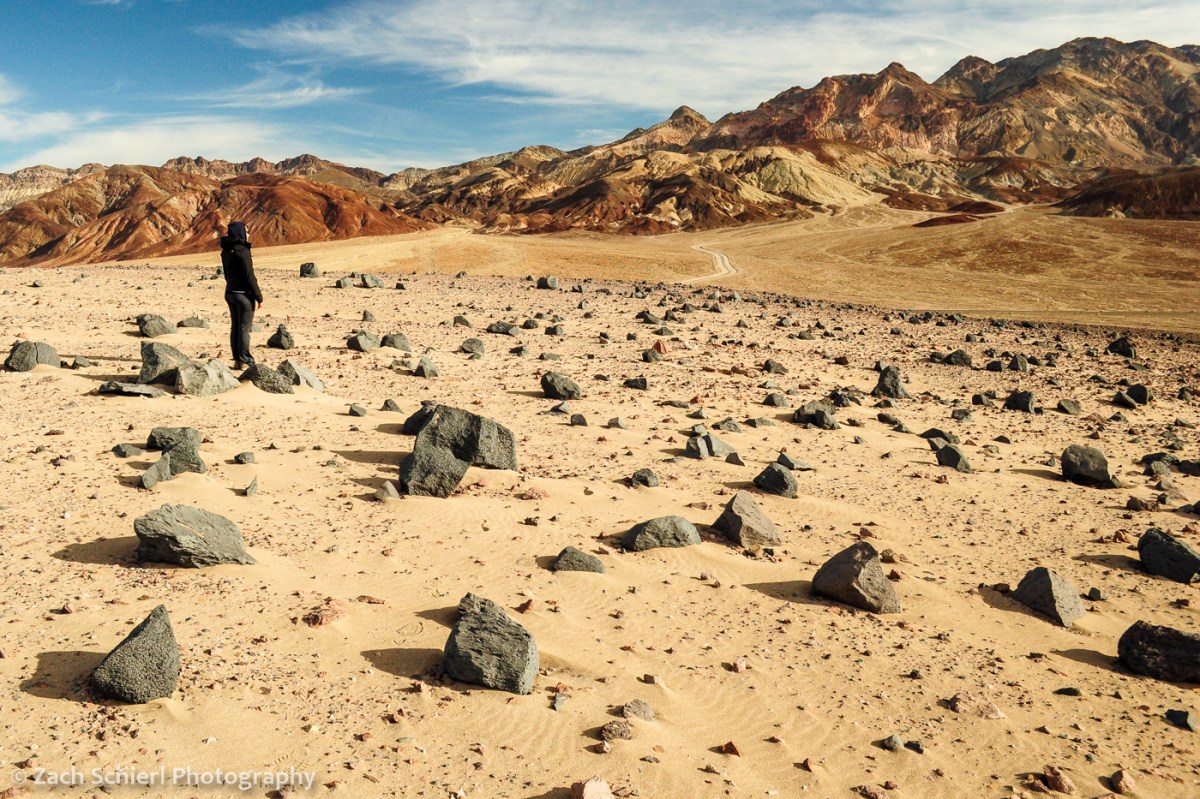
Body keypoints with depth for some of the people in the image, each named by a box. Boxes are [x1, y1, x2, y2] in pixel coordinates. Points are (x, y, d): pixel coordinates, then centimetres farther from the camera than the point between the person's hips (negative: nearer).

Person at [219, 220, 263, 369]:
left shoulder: (226, 251, 8)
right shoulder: (242, 250, -17)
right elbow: (249, 276, -18)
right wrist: (259, 297, -12)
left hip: (230, 292, 8)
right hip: (244, 294, -8)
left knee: (235, 327, 12)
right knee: (244, 329, -1)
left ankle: (237, 360, 17)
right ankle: (244, 361, 3)